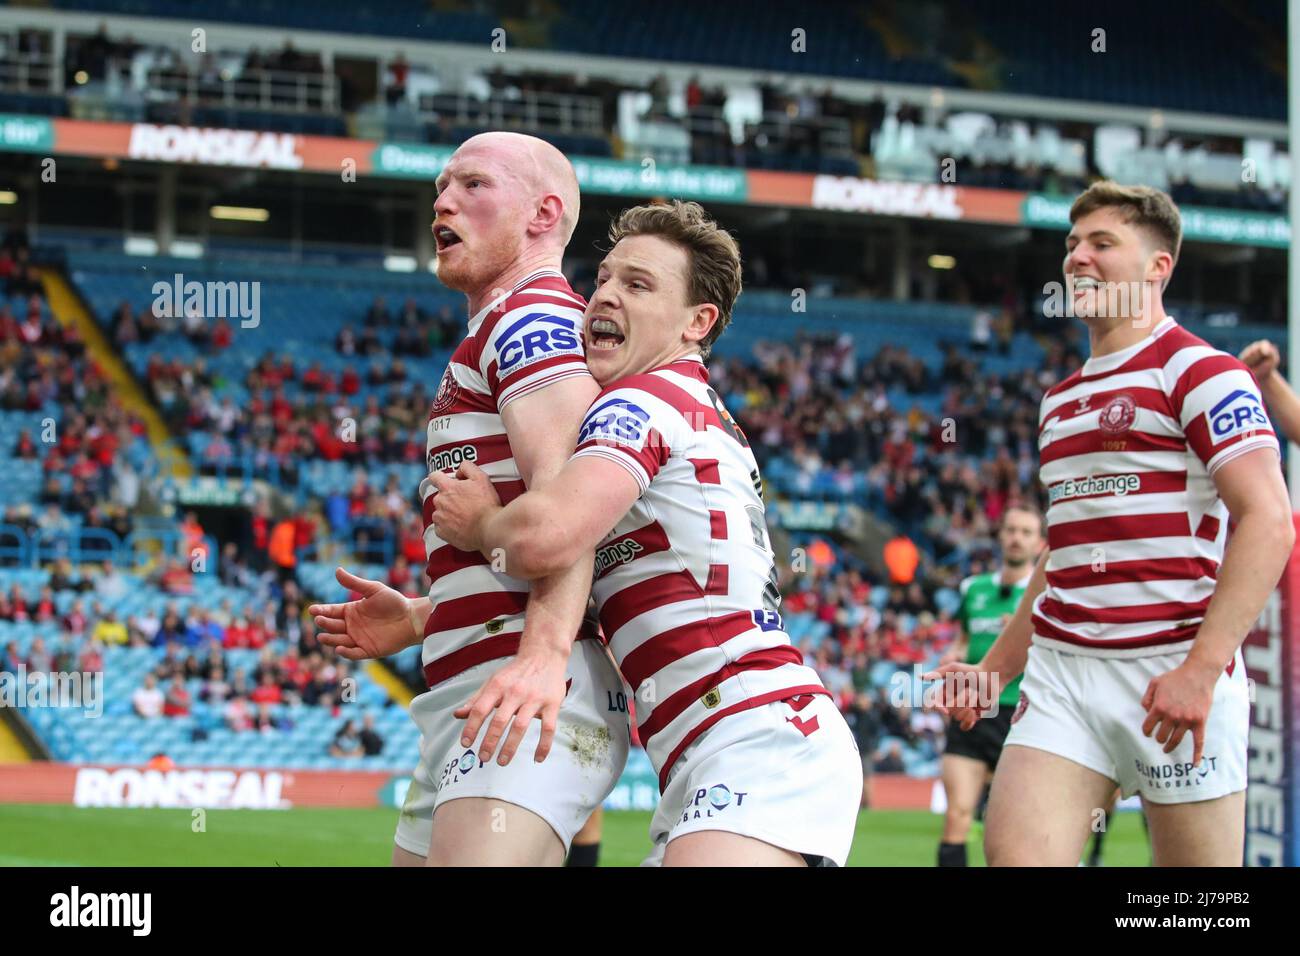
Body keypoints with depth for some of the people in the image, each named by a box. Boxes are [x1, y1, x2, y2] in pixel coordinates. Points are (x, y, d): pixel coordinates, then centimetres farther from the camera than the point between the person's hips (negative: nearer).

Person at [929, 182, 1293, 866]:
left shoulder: (1198, 371, -4)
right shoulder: (1060, 399, 20)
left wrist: (1201, 668, -22)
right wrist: (991, 669, 22)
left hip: (1173, 675, -7)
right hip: (1060, 669, 7)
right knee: (1012, 853, -11)